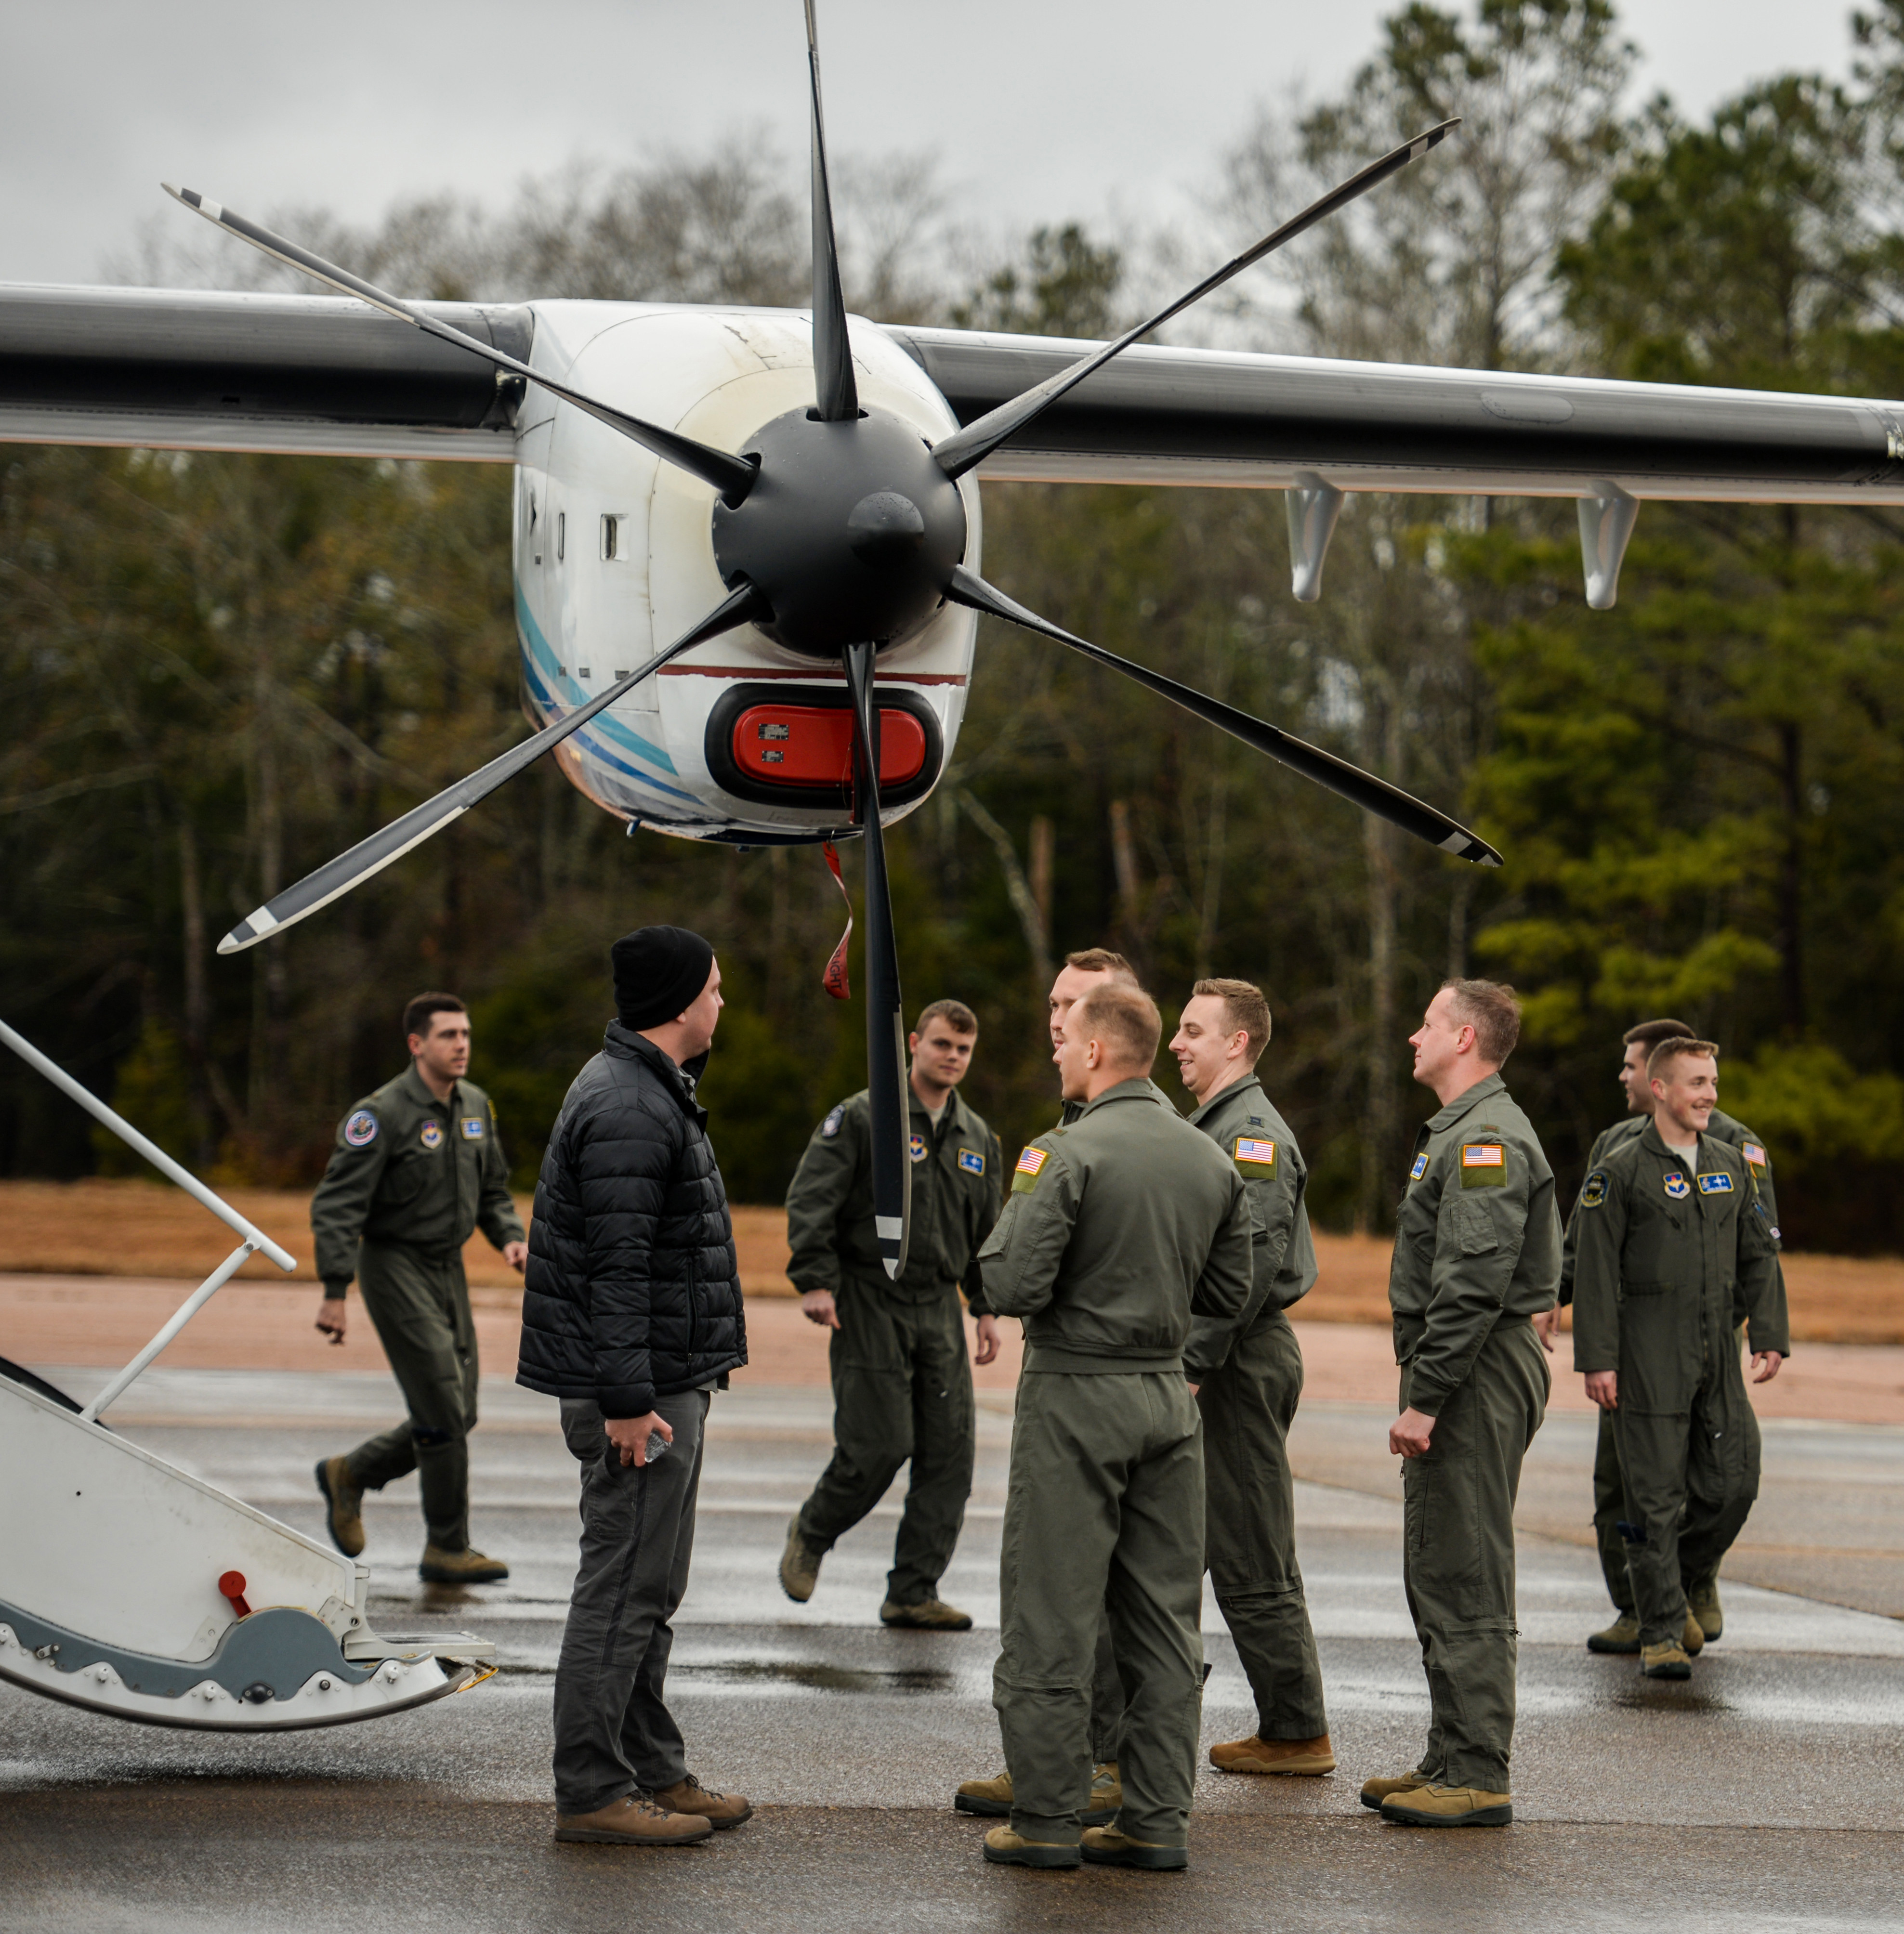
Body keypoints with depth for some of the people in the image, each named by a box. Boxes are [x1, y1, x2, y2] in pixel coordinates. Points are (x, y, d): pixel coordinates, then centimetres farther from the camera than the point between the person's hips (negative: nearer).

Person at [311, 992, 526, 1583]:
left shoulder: (476, 1106, 7)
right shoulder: (382, 1114, -16)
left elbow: (493, 1189, 19)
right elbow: (336, 1205, -16)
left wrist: (510, 1238, -1)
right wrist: (335, 1292, -21)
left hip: (448, 1269, 8)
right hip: (394, 1267, -8)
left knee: (455, 1416, 9)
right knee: (444, 1411, -10)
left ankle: (350, 1475, 30)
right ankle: (447, 1550, 0)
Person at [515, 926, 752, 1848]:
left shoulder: (648, 1091, 17)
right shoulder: (629, 1111, -19)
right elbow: (616, 1267, -24)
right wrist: (628, 1401, -26)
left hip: (667, 1382, 11)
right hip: (640, 1388, -11)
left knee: (648, 1593, 16)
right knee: (622, 1590, -6)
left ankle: (655, 1772, 24)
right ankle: (590, 1791, -1)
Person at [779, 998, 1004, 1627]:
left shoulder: (978, 1138, 14)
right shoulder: (862, 1119, -5)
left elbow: (986, 1231, 22)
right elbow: (811, 1200, -8)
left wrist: (987, 1308, 17)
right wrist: (815, 1281, -16)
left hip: (939, 1309, 6)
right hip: (869, 1302, -6)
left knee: (949, 1452, 0)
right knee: (879, 1445, -10)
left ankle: (913, 1592, 7)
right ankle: (811, 1534, 18)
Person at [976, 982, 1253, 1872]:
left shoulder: (1068, 1155, -14)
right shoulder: (1212, 1160, 6)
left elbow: (1012, 1287, -18)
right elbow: (1228, 1295, 11)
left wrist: (1005, 1227, 2)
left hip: (1076, 1396, -6)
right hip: (1169, 1396, 6)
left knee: (1051, 1614, 2)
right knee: (1164, 1616, 9)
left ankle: (1048, 1818, 5)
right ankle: (1157, 1820, 11)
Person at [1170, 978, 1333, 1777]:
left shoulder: (1253, 1134, -14)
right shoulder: (1214, 1128, 18)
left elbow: (1250, 1263, -22)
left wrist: (1193, 1365, -23)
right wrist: (1185, 1363, 18)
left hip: (1241, 1364, -10)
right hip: (1215, 1365, 10)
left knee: (1251, 1563, -6)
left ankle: (1298, 1733, 1)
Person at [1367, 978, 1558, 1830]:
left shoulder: (1488, 1140, -16)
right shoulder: (1463, 1131, 19)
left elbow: (1472, 1286, -24)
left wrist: (1425, 1400, -24)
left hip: (1475, 1376, -11)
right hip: (1464, 1377, 11)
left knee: (1463, 1584, -8)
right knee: (1436, 1577, 15)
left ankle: (1478, 1778, -5)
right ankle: (1451, 1761, 22)